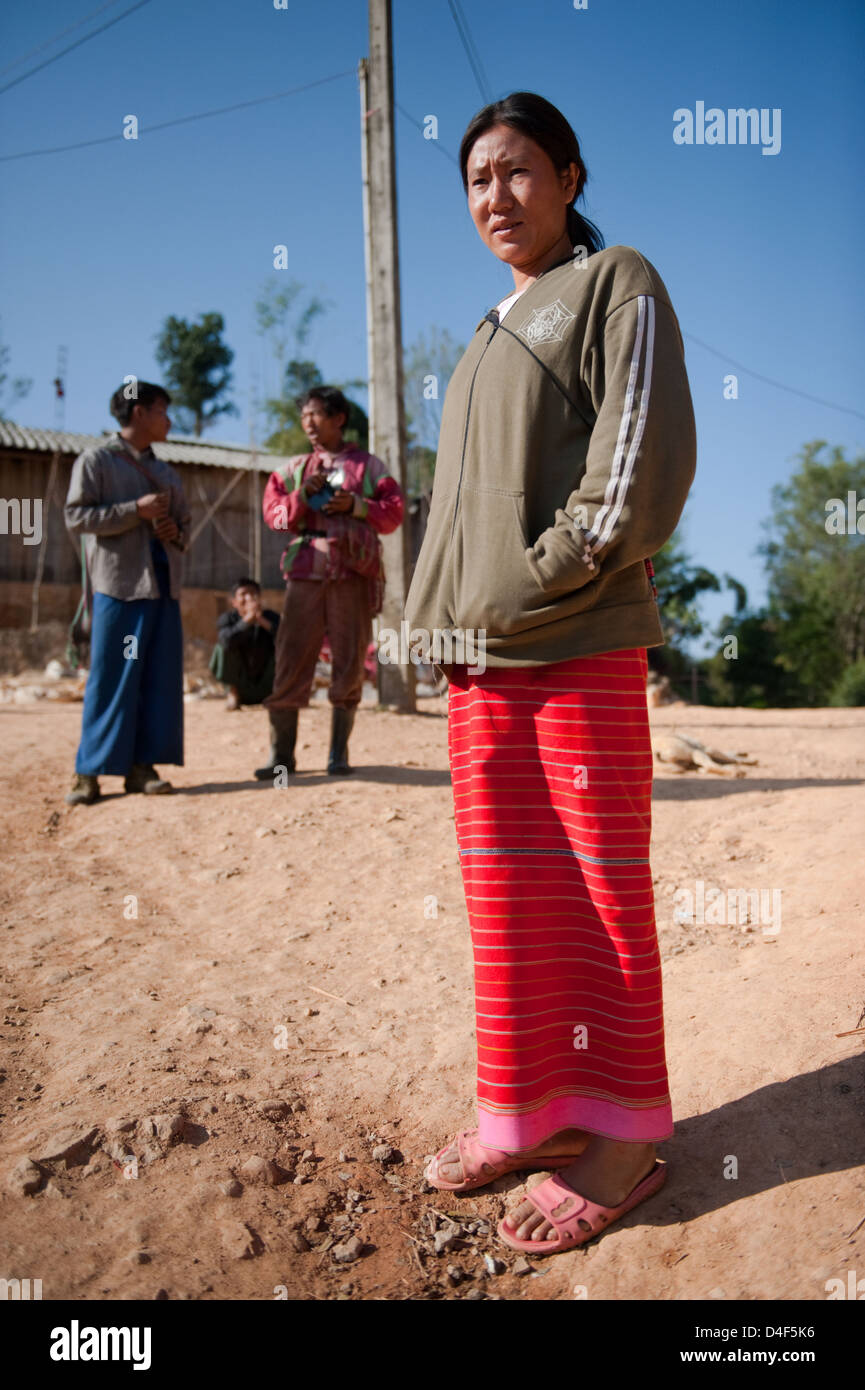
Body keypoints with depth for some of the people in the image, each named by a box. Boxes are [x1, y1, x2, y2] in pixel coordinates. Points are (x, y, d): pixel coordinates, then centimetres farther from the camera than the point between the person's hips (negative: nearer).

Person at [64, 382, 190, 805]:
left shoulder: (167, 474, 21)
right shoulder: (95, 461, 2)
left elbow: (184, 528, 26)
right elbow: (76, 517, -7)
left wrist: (176, 534, 2)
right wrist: (136, 511, -15)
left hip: (164, 587, 7)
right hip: (119, 584, -6)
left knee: (161, 679, 2)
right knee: (111, 680, -7)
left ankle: (141, 766, 8)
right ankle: (89, 771, -1)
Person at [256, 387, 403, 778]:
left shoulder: (368, 464, 11)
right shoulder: (294, 468, 17)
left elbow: (394, 511, 4)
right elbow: (273, 513, 8)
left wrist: (355, 504, -10)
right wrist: (302, 496, -8)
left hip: (353, 574, -1)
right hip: (305, 573, 1)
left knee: (349, 664, 1)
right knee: (291, 659, -5)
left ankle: (338, 754, 10)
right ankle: (282, 755, 0)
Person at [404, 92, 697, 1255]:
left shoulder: (618, 285, 3)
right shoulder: (491, 337, 23)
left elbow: (645, 460, -10)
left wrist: (539, 582, -13)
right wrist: (438, 611, 8)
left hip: (581, 651, -7)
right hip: (480, 655, 7)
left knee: (598, 893, -1)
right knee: (505, 890, 8)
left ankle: (622, 1134, 10)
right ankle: (525, 1112, 20)